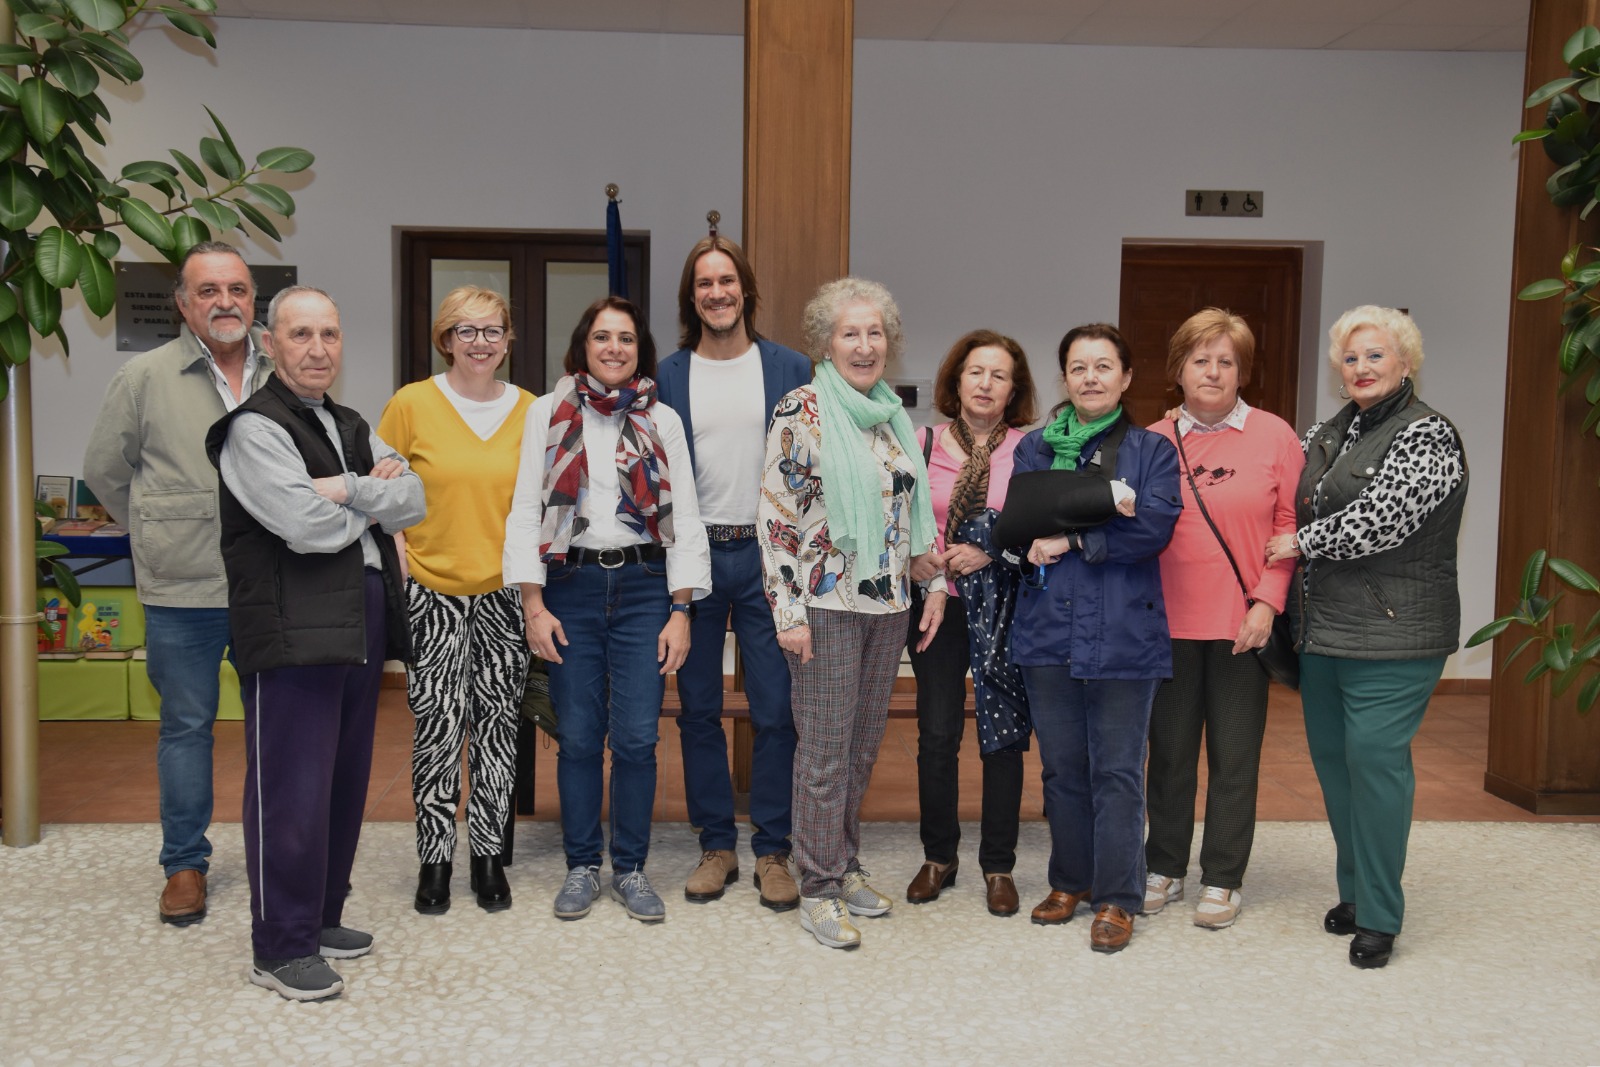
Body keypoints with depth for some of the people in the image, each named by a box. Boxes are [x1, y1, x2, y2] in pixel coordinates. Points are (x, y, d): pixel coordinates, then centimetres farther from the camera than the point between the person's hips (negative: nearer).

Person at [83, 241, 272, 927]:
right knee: (187, 726, 9)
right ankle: (185, 864, 23)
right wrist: (159, 534, 9)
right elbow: (104, 470, 8)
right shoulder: (145, 377, -2)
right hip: (182, 591, -2)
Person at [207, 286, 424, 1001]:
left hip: (362, 623, 8)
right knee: (292, 788, -4)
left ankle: (321, 917, 28)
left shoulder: (352, 428, 19)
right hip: (293, 631, -8)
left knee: (345, 779, 14)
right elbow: (307, 526, -18)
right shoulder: (254, 428, -6)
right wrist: (373, 502, -1)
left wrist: (346, 489, -10)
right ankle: (281, 948, 7)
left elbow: (413, 501, 6)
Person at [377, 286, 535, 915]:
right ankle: (435, 857, 14)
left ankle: (489, 853, 21)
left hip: (504, 593, 2)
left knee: (496, 723, 7)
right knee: (438, 726, -2)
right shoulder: (411, 404, -1)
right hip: (432, 593, -2)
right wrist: (400, 567, -7)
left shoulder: (529, 411, 5)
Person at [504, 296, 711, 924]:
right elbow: (526, 511, 3)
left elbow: (685, 520, 5)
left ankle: (630, 869, 15)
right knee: (578, 736, 3)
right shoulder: (548, 413, 5)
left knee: (637, 737, -1)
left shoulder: (662, 422, 7)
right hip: (570, 587, 0)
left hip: (644, 588, 0)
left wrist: (681, 611, -2)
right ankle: (581, 867, 19)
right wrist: (534, 605, -5)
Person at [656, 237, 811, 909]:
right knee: (699, 710, 9)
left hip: (767, 556, -1)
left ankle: (772, 851, 15)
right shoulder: (666, 377, 5)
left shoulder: (790, 370, 4)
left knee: (775, 711, 1)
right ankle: (717, 845, 22)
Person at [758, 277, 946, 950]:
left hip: (888, 603, 6)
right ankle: (818, 889, 12)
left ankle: (845, 864, 28)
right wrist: (786, 610, -14)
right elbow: (776, 516, -11)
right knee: (825, 751, 0)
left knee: (864, 744, 13)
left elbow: (915, 510, 20)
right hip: (826, 604, -6)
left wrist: (935, 581, 13)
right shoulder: (800, 412, -7)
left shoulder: (894, 416, 12)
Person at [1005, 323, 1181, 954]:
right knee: (1062, 766, 12)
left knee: (1117, 771, 1)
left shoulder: (1152, 450, 5)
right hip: (1048, 628, 3)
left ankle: (1116, 899, 12)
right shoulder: (1036, 448, 12)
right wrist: (1101, 510, -17)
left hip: (1123, 634, -3)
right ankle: (1071, 881, 27)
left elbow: (1155, 527, -11)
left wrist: (1067, 537, -15)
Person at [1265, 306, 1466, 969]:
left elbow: (1382, 518, -20)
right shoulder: (1329, 434, 14)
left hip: (1394, 632, -8)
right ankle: (1355, 892, 28)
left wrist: (1301, 542, -9)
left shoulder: (1427, 435, -9)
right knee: (1331, 757, 12)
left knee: (1374, 759, -8)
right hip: (1325, 629, 8)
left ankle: (1379, 918, 3)